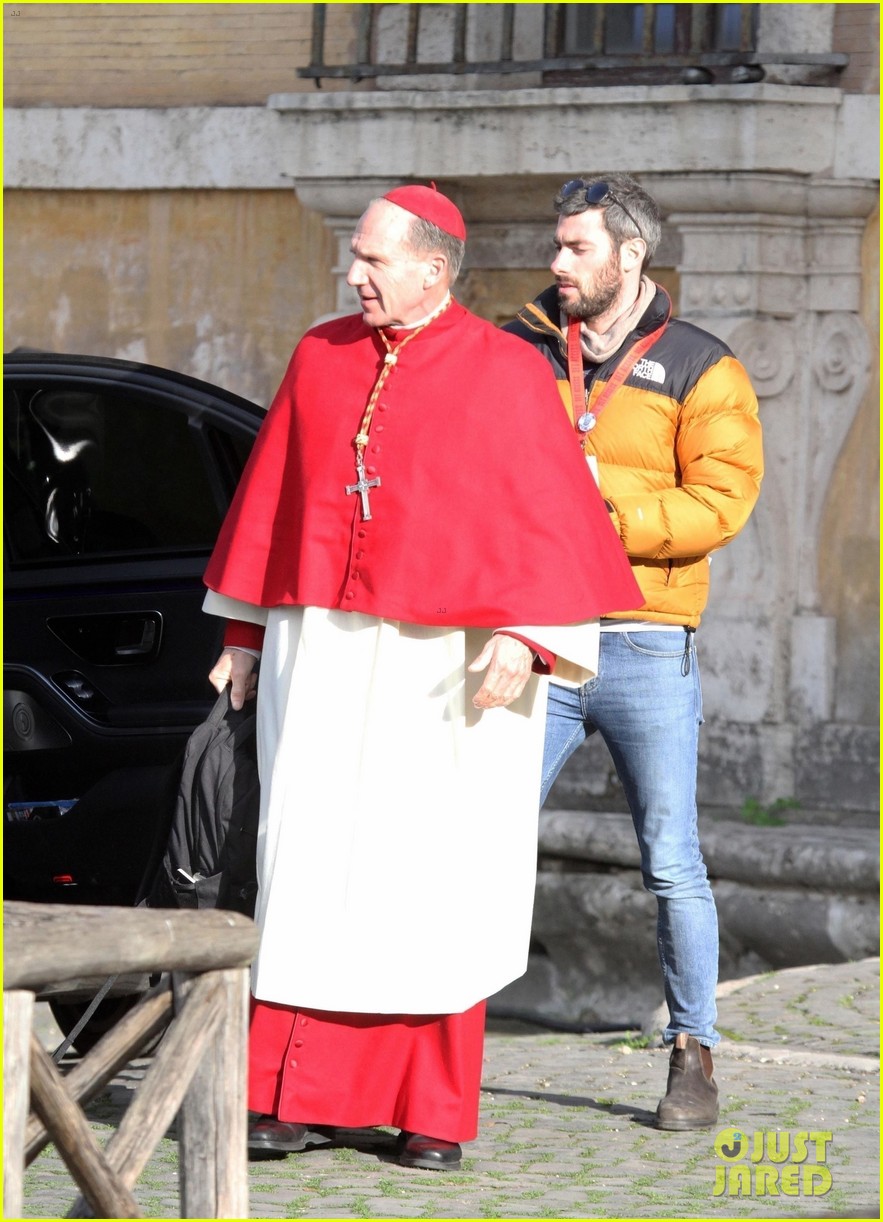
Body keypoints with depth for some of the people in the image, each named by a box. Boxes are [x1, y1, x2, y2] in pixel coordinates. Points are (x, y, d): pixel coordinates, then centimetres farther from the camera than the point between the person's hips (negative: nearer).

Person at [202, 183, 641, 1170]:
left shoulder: (506, 375, -5)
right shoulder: (321, 360, 7)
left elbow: (548, 519, -9)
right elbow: (273, 498, 15)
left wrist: (522, 638, -20)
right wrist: (244, 633, 14)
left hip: (447, 665, -3)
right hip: (324, 651, 3)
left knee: (437, 881, 0)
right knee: (315, 867, -2)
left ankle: (433, 1114, 7)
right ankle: (307, 1098, 0)